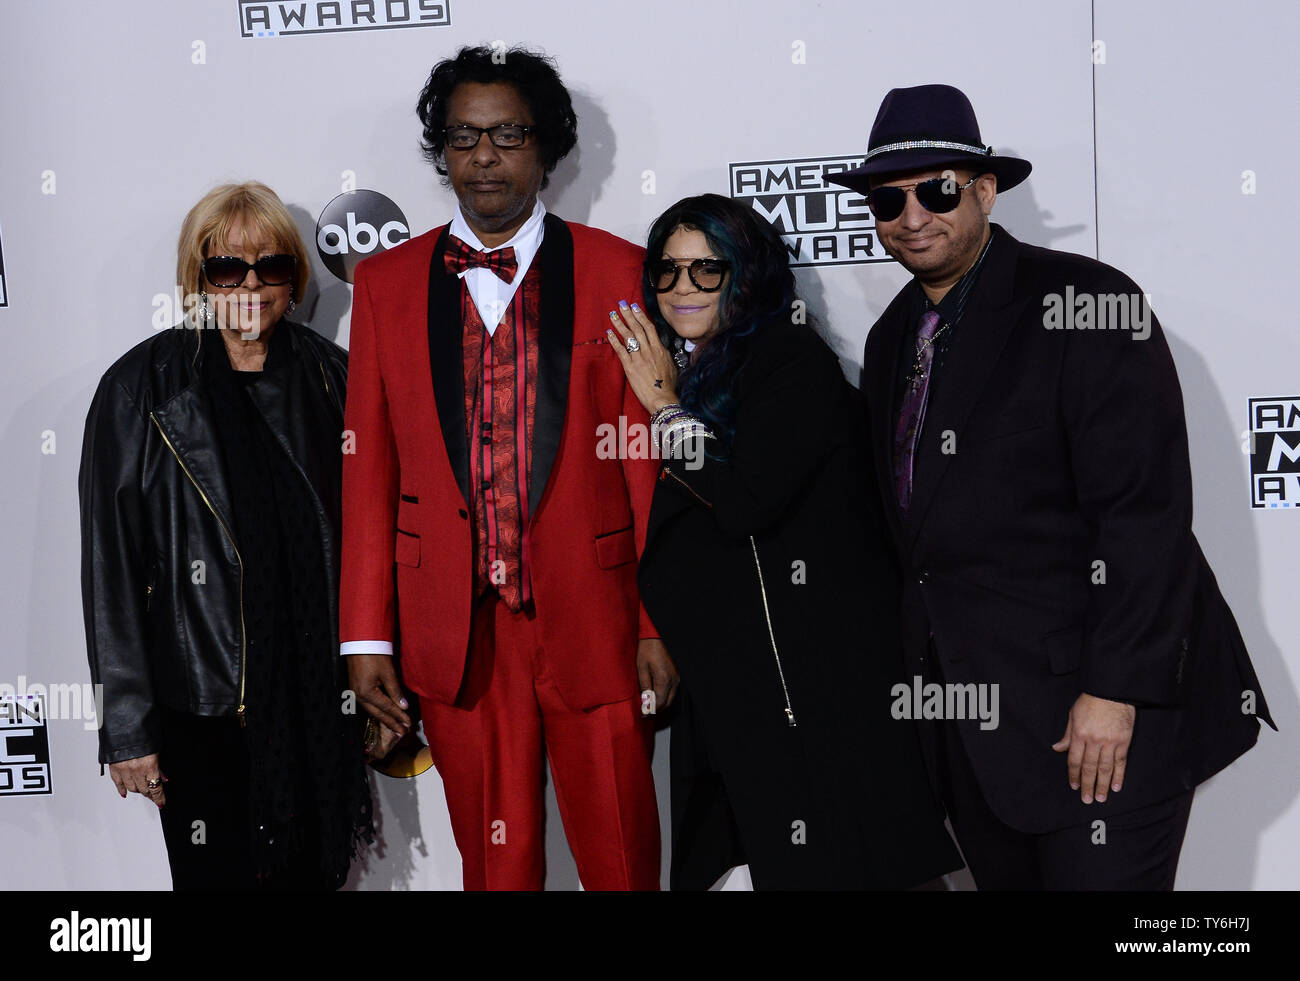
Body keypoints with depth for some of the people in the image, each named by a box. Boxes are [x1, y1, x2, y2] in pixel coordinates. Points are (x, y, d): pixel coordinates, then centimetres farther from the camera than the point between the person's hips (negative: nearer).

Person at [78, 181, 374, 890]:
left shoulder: (329, 377, 4)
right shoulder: (142, 389, -5)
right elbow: (111, 564, -5)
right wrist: (127, 725, -7)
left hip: (318, 693, 3)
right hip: (202, 702, -3)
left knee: (315, 871, 12)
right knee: (218, 872, 5)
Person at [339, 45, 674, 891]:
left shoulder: (618, 273, 1)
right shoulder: (386, 282, 7)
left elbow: (651, 461, -1)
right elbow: (368, 468, 5)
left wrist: (660, 623, -4)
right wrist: (367, 634, 2)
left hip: (595, 621, -1)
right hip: (457, 629, 2)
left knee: (623, 860, 7)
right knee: (494, 861, 12)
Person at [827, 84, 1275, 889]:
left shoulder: (1084, 303, -11)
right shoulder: (892, 338, 12)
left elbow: (1146, 513, -17)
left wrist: (1114, 693, -20)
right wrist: (923, 664, 13)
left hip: (1104, 709, -7)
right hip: (966, 715, 7)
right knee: (1004, 877, 14)